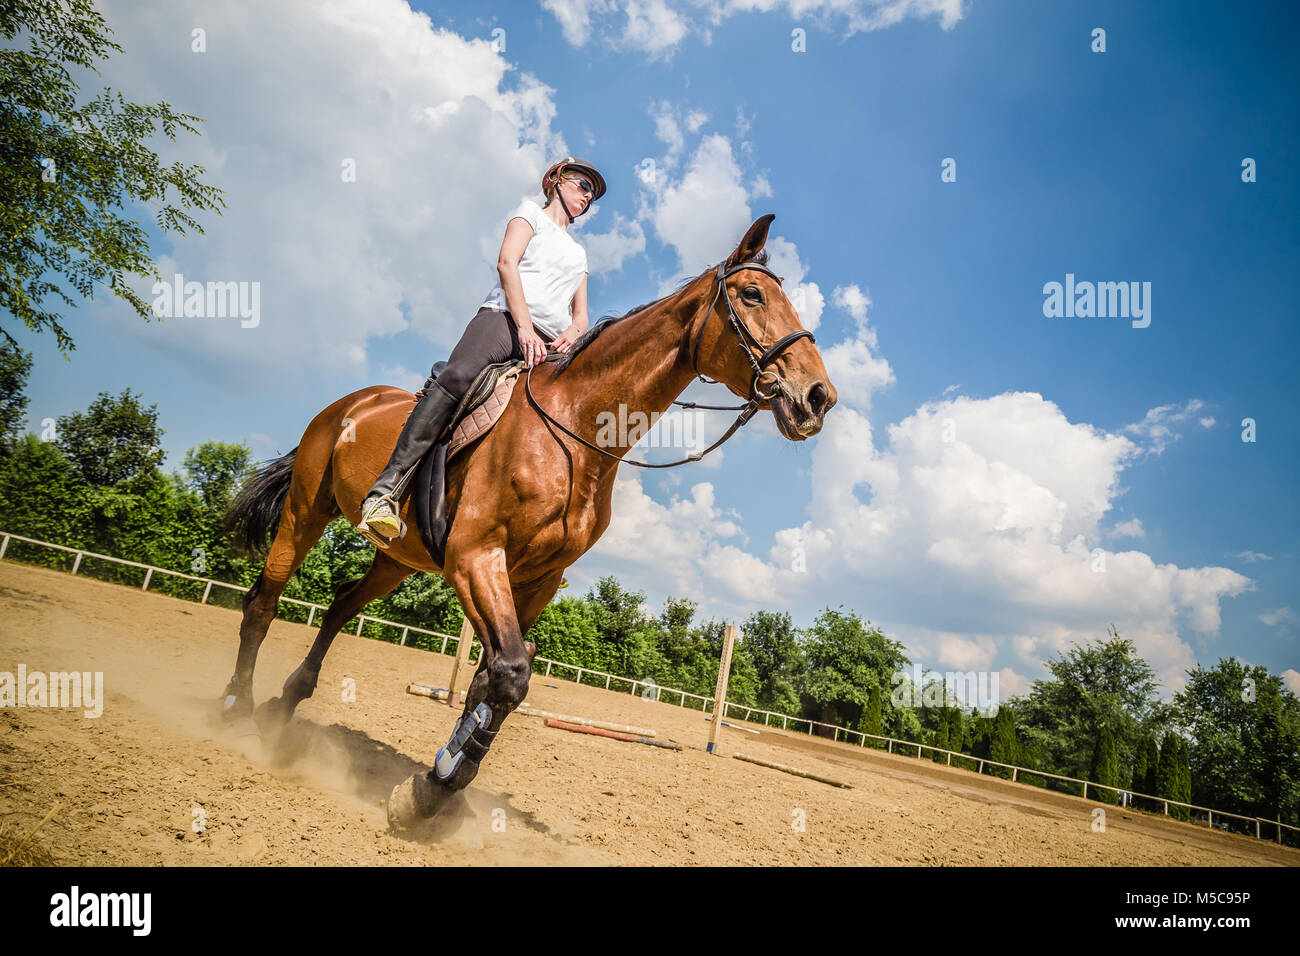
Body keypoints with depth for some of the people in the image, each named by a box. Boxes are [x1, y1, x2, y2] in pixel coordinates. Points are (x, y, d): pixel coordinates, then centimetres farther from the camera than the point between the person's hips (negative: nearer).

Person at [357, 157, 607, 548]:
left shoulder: (579, 252, 36)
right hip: (506, 319, -7)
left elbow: (581, 314, 27)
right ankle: (386, 490, -40)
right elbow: (506, 263, 1)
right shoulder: (531, 212, 19)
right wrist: (525, 328, -12)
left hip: (552, 345, 7)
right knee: (458, 376, -34)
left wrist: (571, 334, 0)